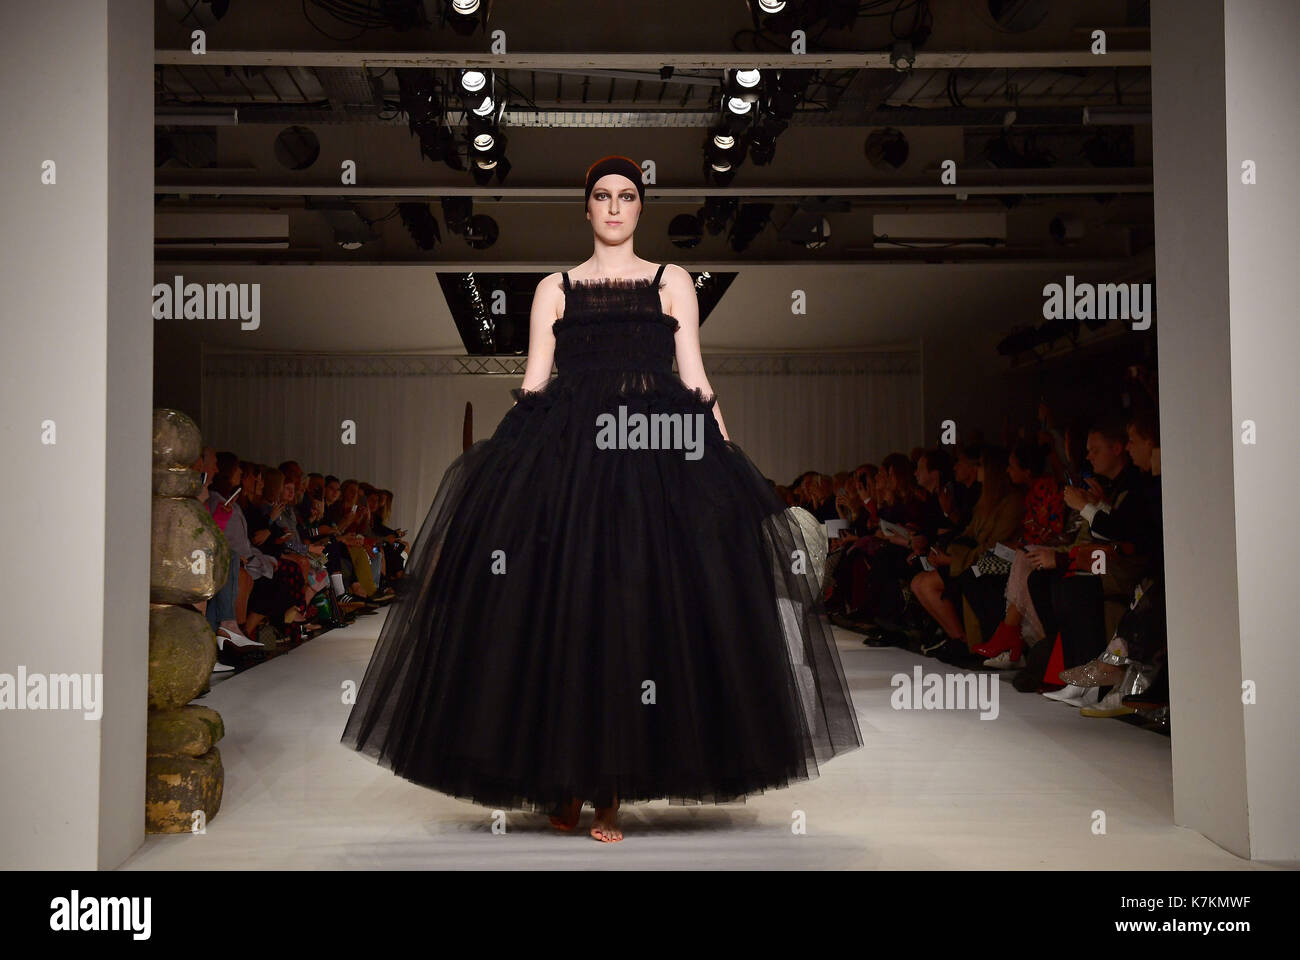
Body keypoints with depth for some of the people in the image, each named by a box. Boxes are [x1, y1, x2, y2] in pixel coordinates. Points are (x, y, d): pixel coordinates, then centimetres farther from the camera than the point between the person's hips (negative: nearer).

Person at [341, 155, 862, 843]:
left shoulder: (672, 283, 15)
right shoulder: (555, 289, 16)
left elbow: (695, 379, 9)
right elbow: (532, 385, 10)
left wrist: (726, 462, 0)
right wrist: (501, 458, 0)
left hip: (658, 457, 0)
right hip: (565, 455, 1)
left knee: (642, 608, -5)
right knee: (563, 609, -4)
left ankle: (612, 791, 4)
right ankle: (564, 785, 9)